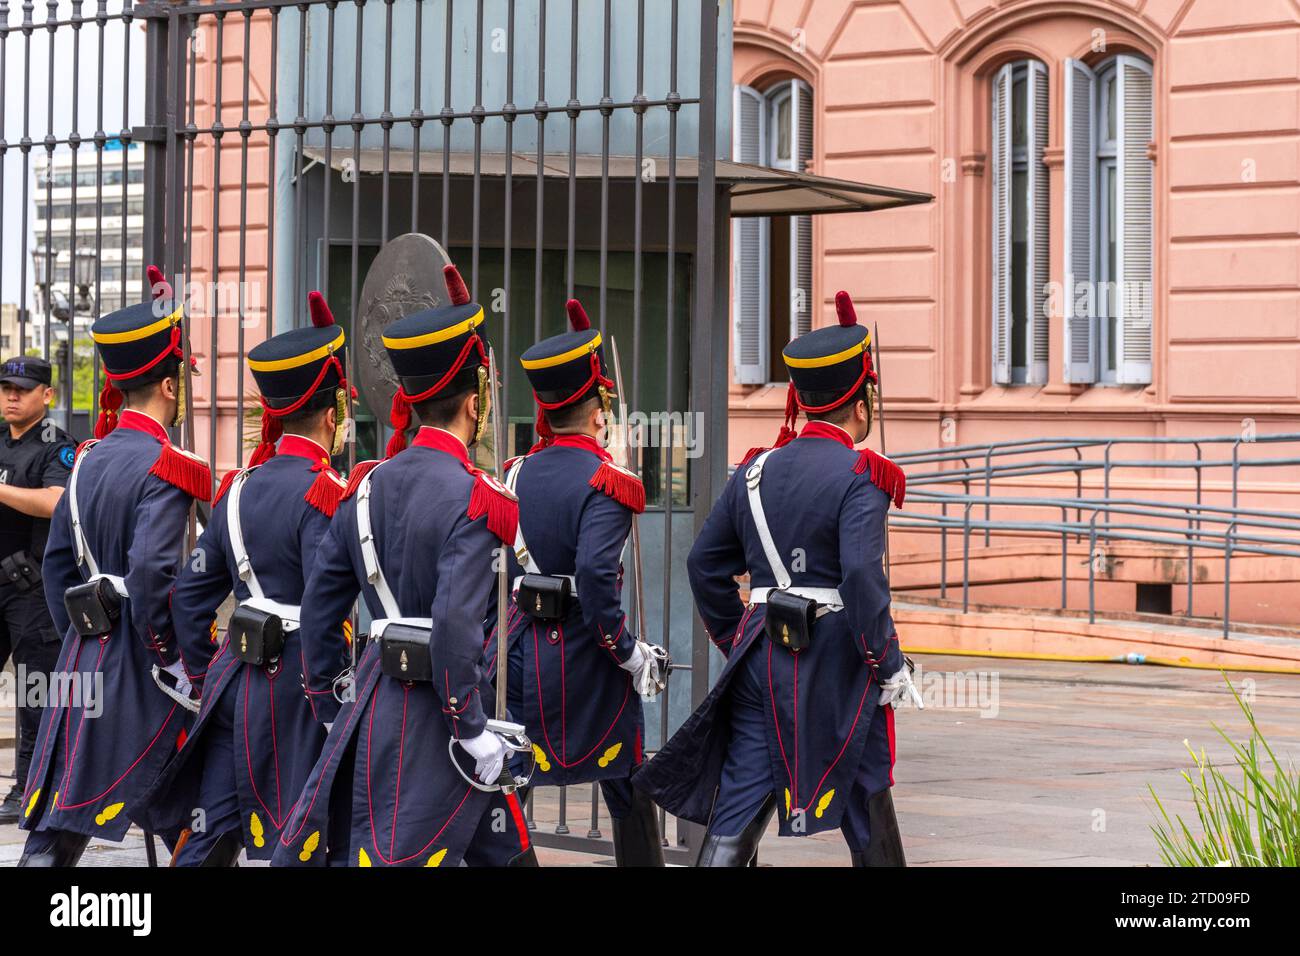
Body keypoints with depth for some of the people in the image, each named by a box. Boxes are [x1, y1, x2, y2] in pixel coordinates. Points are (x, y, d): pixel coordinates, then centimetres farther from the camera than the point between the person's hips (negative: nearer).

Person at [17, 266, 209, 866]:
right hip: (139, 670, -8)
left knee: (56, 829, 7)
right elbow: (151, 573, -25)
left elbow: (58, 560, 16)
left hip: (84, 660, 8)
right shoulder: (165, 469, -15)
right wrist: (172, 660, -15)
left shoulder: (89, 460, 11)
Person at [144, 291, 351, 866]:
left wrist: (202, 678, 21)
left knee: (208, 838, 9)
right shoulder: (323, 494, -13)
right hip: (291, 689, -7)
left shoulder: (240, 488, 11)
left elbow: (191, 592, 13)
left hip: (233, 679, 7)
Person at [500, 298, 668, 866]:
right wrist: (630, 654, -17)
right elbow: (596, 576, -26)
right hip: (586, 661, -5)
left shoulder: (518, 475, 6)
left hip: (520, 650, 5)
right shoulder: (606, 484, -14)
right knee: (628, 794, 9)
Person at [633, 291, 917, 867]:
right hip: (837, 664, -5)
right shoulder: (859, 478, -11)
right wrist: (887, 663, -13)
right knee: (865, 797, 15)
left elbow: (704, 565, 12)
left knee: (739, 806, 2)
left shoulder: (755, 472, 9)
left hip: (762, 661, 5)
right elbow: (862, 577, -22)